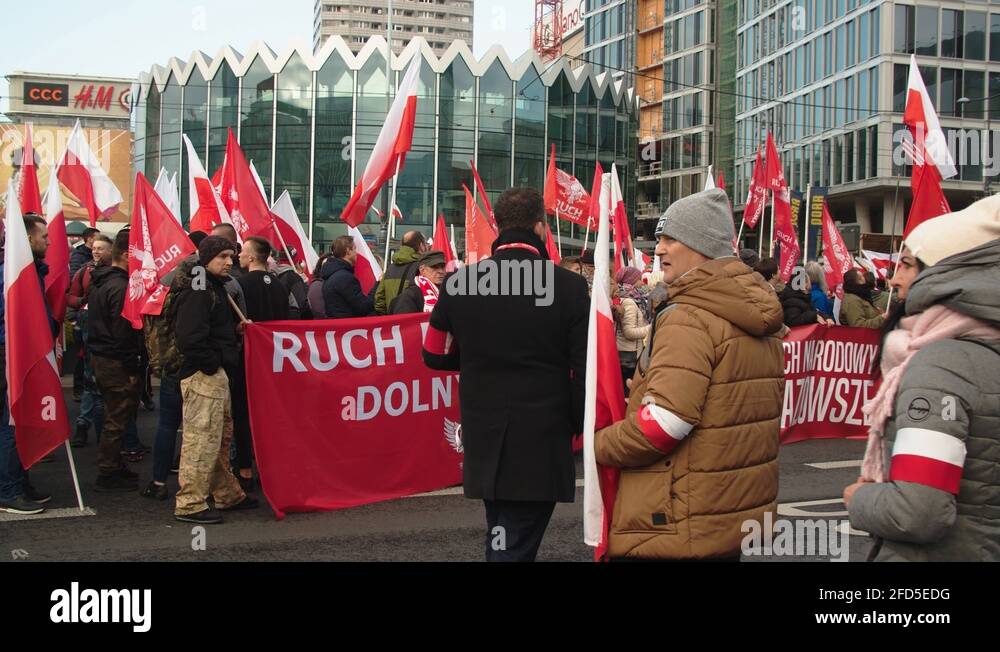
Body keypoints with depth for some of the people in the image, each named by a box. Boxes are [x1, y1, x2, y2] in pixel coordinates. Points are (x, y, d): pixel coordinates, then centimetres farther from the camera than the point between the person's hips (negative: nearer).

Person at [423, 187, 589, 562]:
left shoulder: (460, 282, -2)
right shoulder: (569, 286, -11)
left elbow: (435, 354, 8)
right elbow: (584, 369, -9)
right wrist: (578, 424, 6)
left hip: (483, 439, 4)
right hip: (542, 444, -4)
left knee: (502, 537, 21)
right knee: (515, 546, 1)